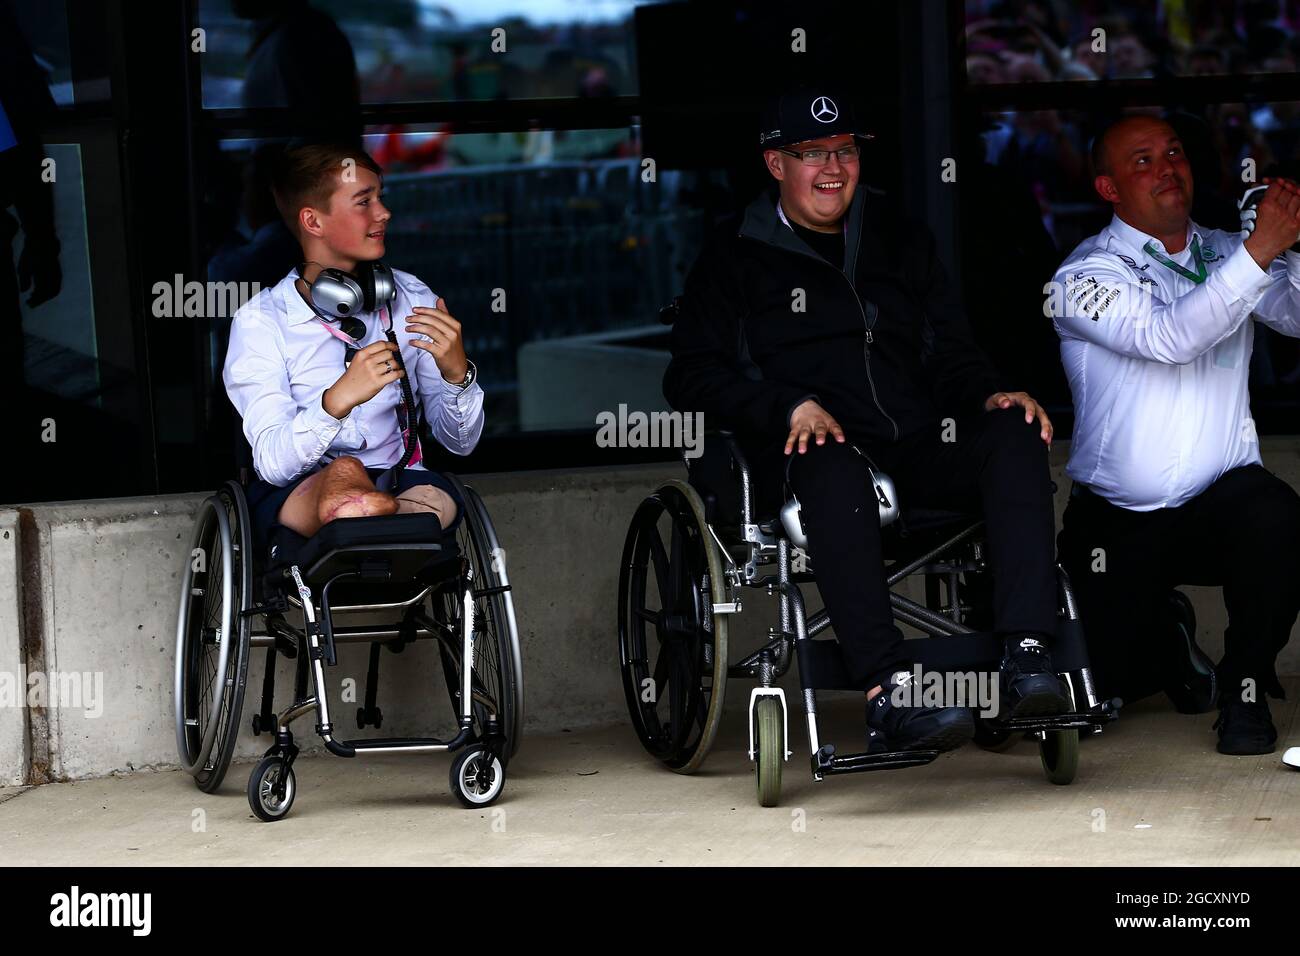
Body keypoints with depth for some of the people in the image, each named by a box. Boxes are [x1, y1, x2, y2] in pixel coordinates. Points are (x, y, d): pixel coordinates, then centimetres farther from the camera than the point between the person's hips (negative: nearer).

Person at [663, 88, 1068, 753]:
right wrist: (791, 408, -14)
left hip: (916, 450, 4)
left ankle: (1026, 657, -40)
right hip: (809, 451, -4)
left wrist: (991, 396, 0)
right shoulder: (736, 260, 13)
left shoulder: (901, 242, 26)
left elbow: (951, 354, 25)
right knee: (832, 468, -41)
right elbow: (692, 376, 3)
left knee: (1015, 434, -28)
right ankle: (888, 689, -51)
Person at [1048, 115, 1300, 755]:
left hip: (1223, 494, 2)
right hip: (1117, 523, -2)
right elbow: (1170, 339, -25)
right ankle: (1164, 647, 28)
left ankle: (1245, 685, -8)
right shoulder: (1087, 275, -7)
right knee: (1103, 677, -10)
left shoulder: (1224, 254, 8)